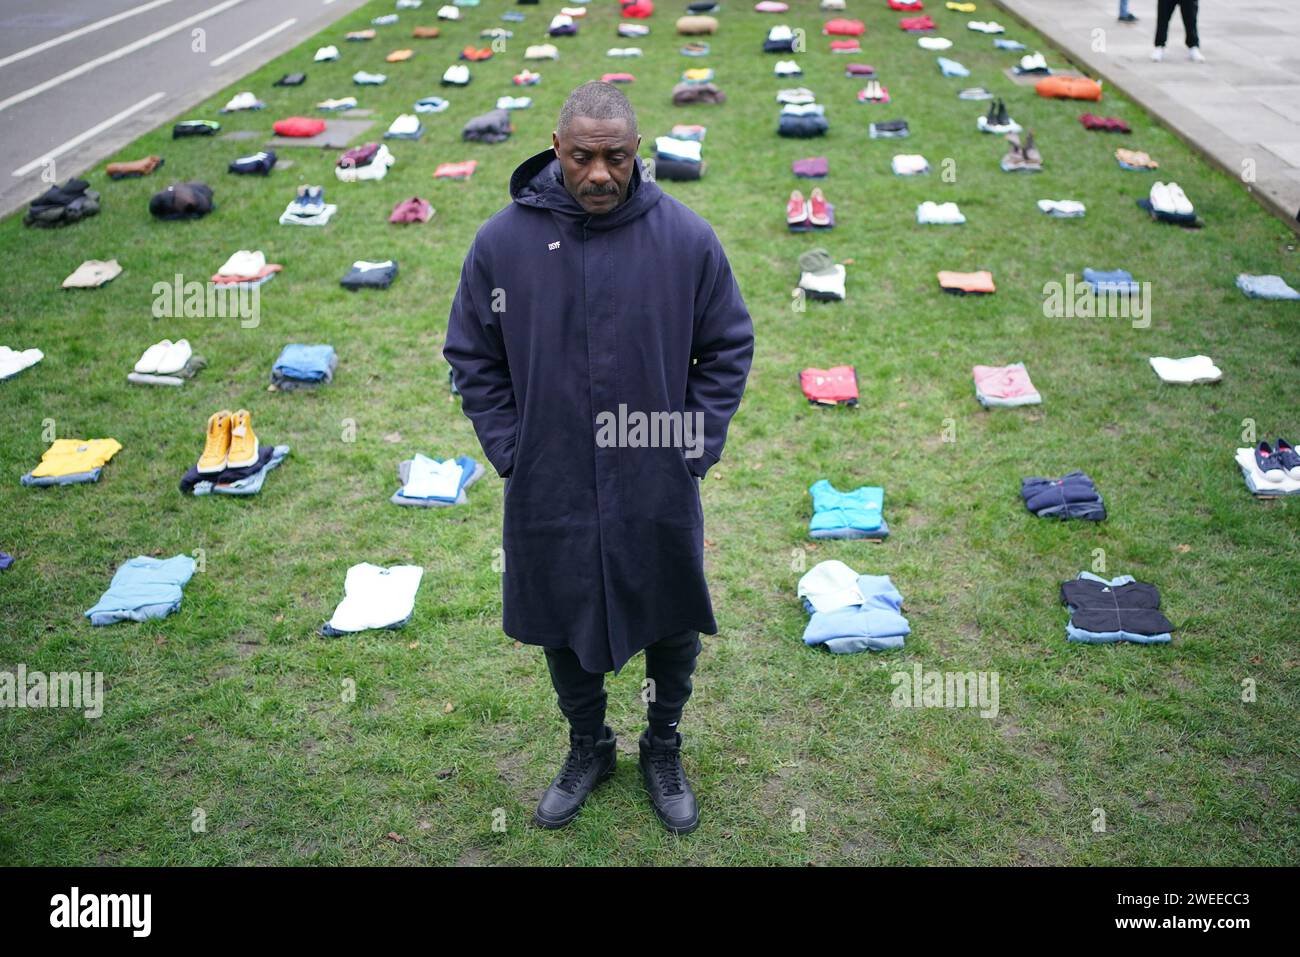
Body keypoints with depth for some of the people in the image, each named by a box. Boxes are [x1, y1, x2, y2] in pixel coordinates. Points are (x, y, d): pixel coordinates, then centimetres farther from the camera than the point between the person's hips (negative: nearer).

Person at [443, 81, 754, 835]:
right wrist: (509, 452, -4)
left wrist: (698, 446, -6)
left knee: (672, 628, 16)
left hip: (658, 492, 0)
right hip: (550, 492, 1)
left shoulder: (687, 238, -10)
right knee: (563, 629, 17)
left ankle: (664, 751, 42)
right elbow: (473, 357, 2)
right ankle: (588, 749, 44)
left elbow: (729, 349, 1)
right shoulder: (503, 242, -8)